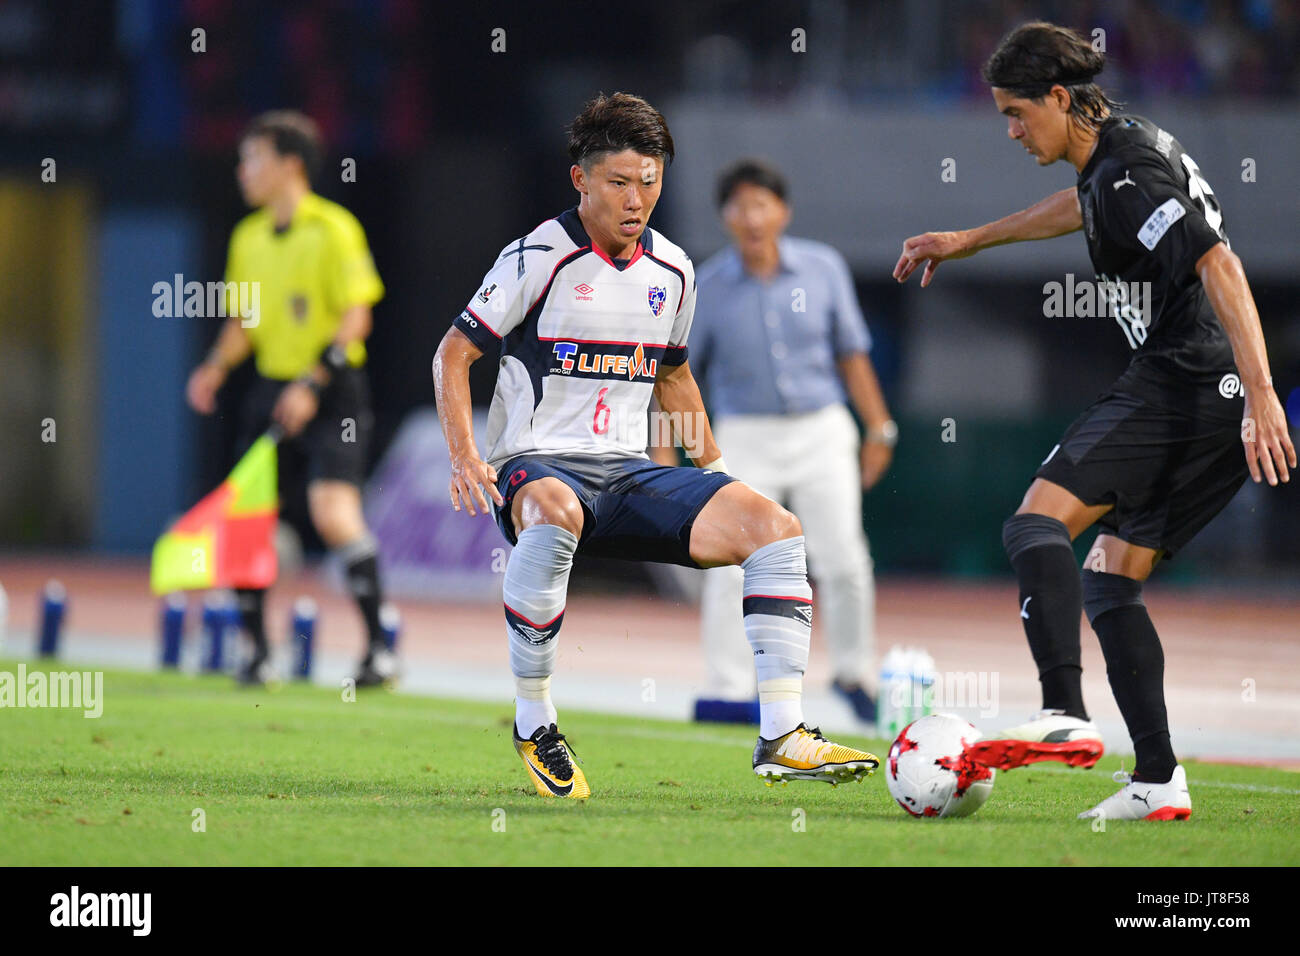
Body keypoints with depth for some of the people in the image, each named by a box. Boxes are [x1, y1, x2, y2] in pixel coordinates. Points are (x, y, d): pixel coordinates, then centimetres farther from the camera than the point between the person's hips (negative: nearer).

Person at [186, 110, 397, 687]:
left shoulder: (333, 229, -9)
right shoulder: (248, 237, 11)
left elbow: (356, 316, -12)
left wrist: (315, 384, -20)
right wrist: (216, 367, 2)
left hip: (330, 392, -7)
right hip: (271, 385, 7)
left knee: (332, 510, -19)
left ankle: (380, 648, -11)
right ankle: (256, 649, 10)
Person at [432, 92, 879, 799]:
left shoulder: (671, 270, 12)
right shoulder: (540, 258, -6)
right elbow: (453, 355, -3)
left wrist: (717, 472, 20)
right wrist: (464, 459, -15)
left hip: (631, 473, 6)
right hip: (539, 467, -6)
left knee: (774, 527, -15)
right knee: (555, 514, -43)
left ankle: (782, 737, -20)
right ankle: (533, 723, -25)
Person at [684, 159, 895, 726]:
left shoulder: (823, 269, 0)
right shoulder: (708, 286, -4)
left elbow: (851, 352, 9)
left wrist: (878, 428, 8)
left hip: (822, 431, 1)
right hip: (745, 438, -1)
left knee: (844, 561, -4)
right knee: (732, 566, -10)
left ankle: (853, 672, 15)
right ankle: (728, 689, -3)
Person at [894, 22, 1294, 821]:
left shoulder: (1129, 172, -11)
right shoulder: (1126, 148, 20)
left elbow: (1217, 264, -23)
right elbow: (1084, 208, 44)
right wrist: (971, 240, 54)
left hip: (1178, 385, -10)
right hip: (1223, 399, 10)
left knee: (1038, 525, -17)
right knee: (1110, 580, 12)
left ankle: (1065, 717, -30)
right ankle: (1159, 782, 5)